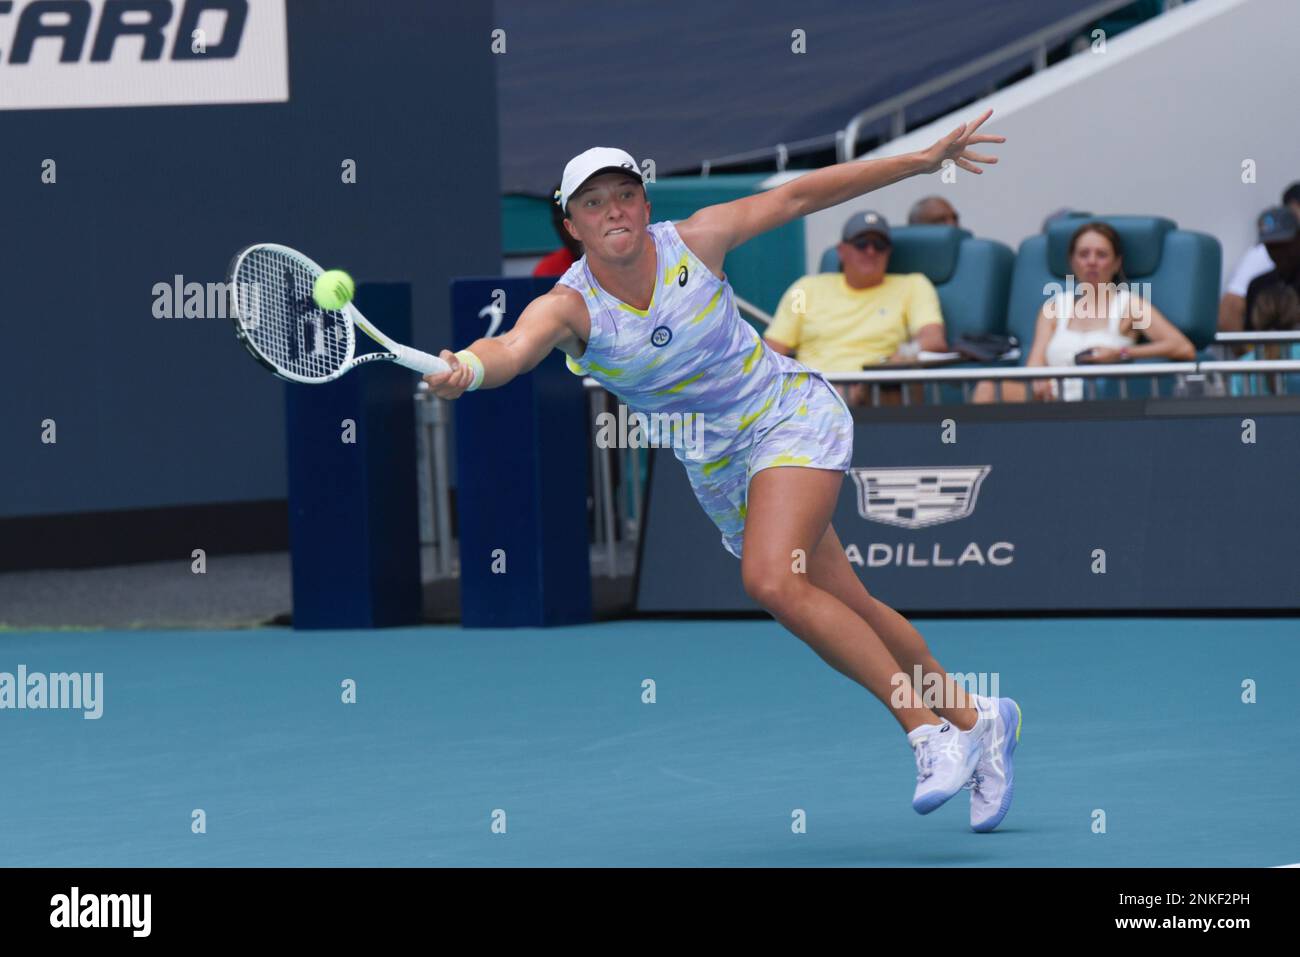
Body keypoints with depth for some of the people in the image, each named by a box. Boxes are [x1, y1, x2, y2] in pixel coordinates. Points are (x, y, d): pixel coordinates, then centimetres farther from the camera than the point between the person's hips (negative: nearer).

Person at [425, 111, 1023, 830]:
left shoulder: (693, 242, -14)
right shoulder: (568, 306, -16)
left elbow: (798, 195, -2)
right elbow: (513, 348, -38)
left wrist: (923, 160, 2)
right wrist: (466, 369, -63)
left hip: (793, 417, -3)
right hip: (718, 468, 3)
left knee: (771, 579, -27)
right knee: (849, 612, 10)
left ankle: (930, 730, -20)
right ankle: (975, 720, 31)